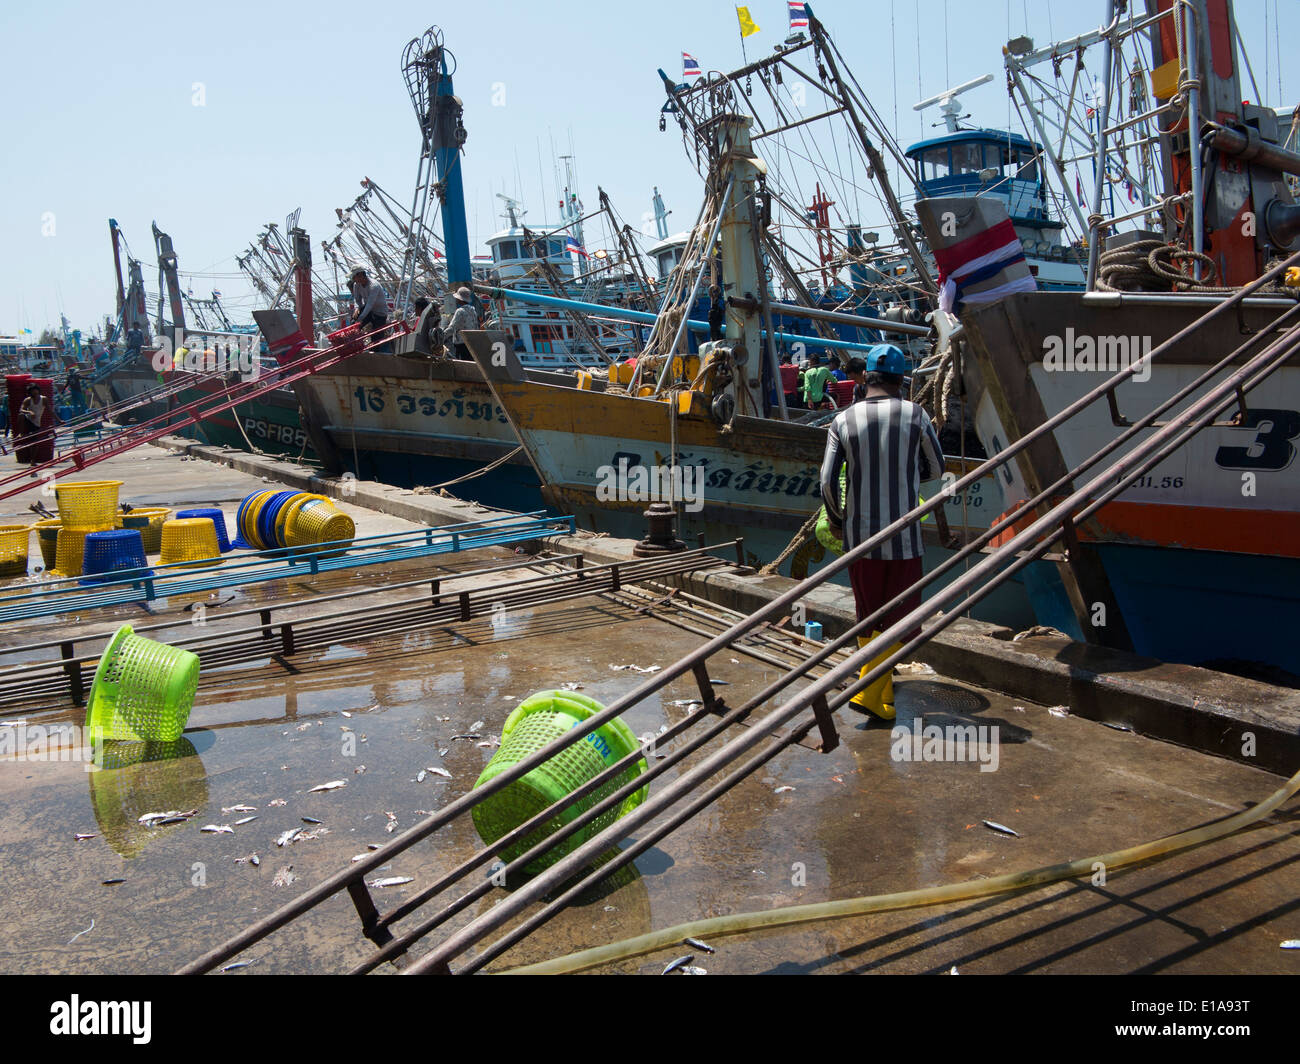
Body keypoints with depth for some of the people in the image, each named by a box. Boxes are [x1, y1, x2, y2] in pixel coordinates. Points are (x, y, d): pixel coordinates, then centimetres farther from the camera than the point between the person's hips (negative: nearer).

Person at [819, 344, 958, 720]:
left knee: (869, 620, 15)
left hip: (858, 536, 2)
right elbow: (936, 468, 10)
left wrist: (835, 519, 10)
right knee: (900, 621, 7)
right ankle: (869, 692, -5)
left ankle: (883, 696, 27)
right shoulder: (915, 414, -3)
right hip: (904, 538, -2)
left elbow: (827, 481, -7)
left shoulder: (843, 420, -2)